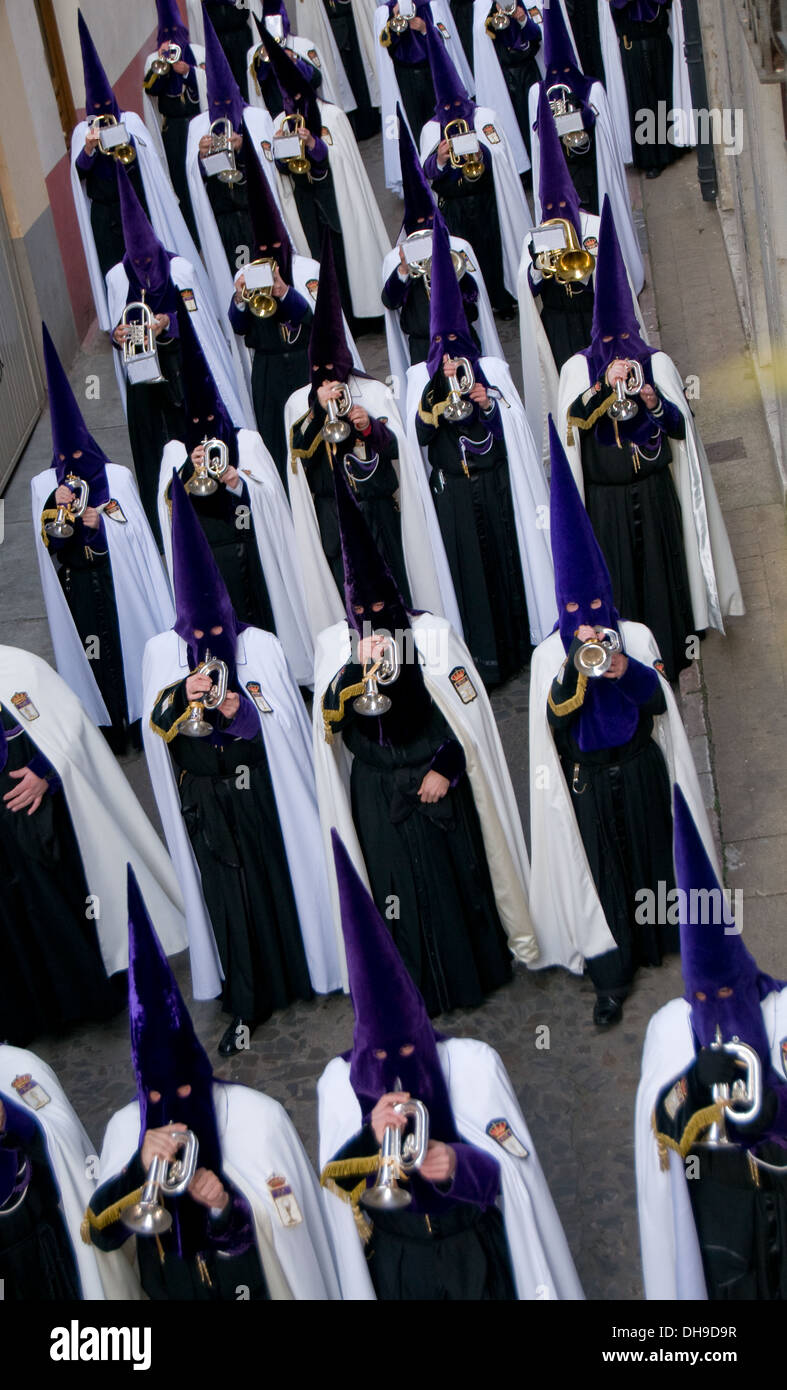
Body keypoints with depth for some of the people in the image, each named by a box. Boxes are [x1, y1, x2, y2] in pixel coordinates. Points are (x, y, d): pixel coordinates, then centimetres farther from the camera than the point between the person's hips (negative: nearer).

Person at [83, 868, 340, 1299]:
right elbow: (100, 1234, -13)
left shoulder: (258, 1116, -18)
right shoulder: (125, 1126, -9)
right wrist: (141, 1169, -28)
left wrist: (227, 1208, -28)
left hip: (259, 1285, -2)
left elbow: (289, 1227, -11)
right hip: (170, 1288, 3)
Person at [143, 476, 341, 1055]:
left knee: (283, 877, 9)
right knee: (227, 894, 4)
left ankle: (305, 968, 32)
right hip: (204, 798, 1)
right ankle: (245, 1008, 13)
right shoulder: (164, 651, -1)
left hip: (263, 790, -1)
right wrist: (181, 696, -25)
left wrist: (241, 710, -24)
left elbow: (288, 721, -7)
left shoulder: (261, 645, -6)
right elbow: (156, 730, -5)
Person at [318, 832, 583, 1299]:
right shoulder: (341, 1081, -9)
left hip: (475, 1251, -1)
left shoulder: (473, 1063, -13)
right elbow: (335, 1183, -8)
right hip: (394, 1261, 1)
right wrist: (372, 1140, -28)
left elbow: (515, 1166, -8)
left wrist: (459, 1165, -28)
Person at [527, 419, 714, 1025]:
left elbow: (660, 703, -6)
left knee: (653, 856, 12)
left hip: (640, 771, 1)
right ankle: (611, 976, 7)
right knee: (601, 870, 1)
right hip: (587, 781, -1)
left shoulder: (636, 636, -1)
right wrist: (576, 666, -29)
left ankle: (665, 937, 35)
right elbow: (555, 716, -16)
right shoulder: (550, 654, -3)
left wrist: (627, 671, -24)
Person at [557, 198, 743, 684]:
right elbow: (574, 417, -14)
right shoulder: (579, 367, 3)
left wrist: (655, 404, -17)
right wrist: (604, 385, -29)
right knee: (617, 577, 2)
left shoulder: (657, 363, 4)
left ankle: (667, 657, 16)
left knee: (660, 569, 4)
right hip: (606, 496, -1)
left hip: (655, 491, 1)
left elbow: (682, 427, 3)